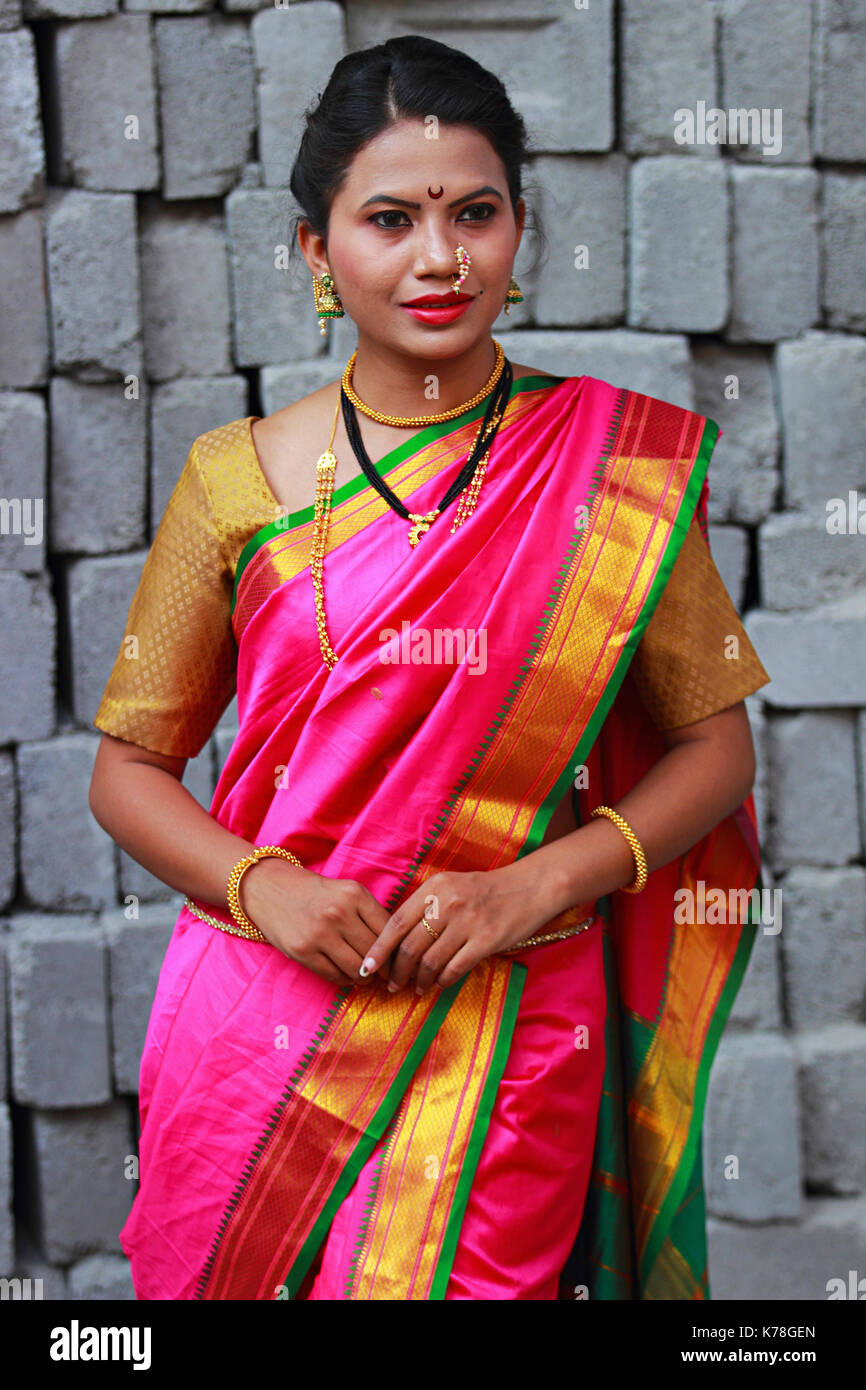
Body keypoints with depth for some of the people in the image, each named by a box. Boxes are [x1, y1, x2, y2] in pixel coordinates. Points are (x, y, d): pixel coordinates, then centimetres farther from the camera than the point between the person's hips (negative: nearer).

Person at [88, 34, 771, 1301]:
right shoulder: (239, 480, 0)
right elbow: (128, 766, 6)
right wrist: (261, 888, -12)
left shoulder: (619, 468, -2)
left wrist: (534, 884, -11)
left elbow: (714, 744, 3)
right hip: (260, 1034, 1)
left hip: (506, 1041, -1)